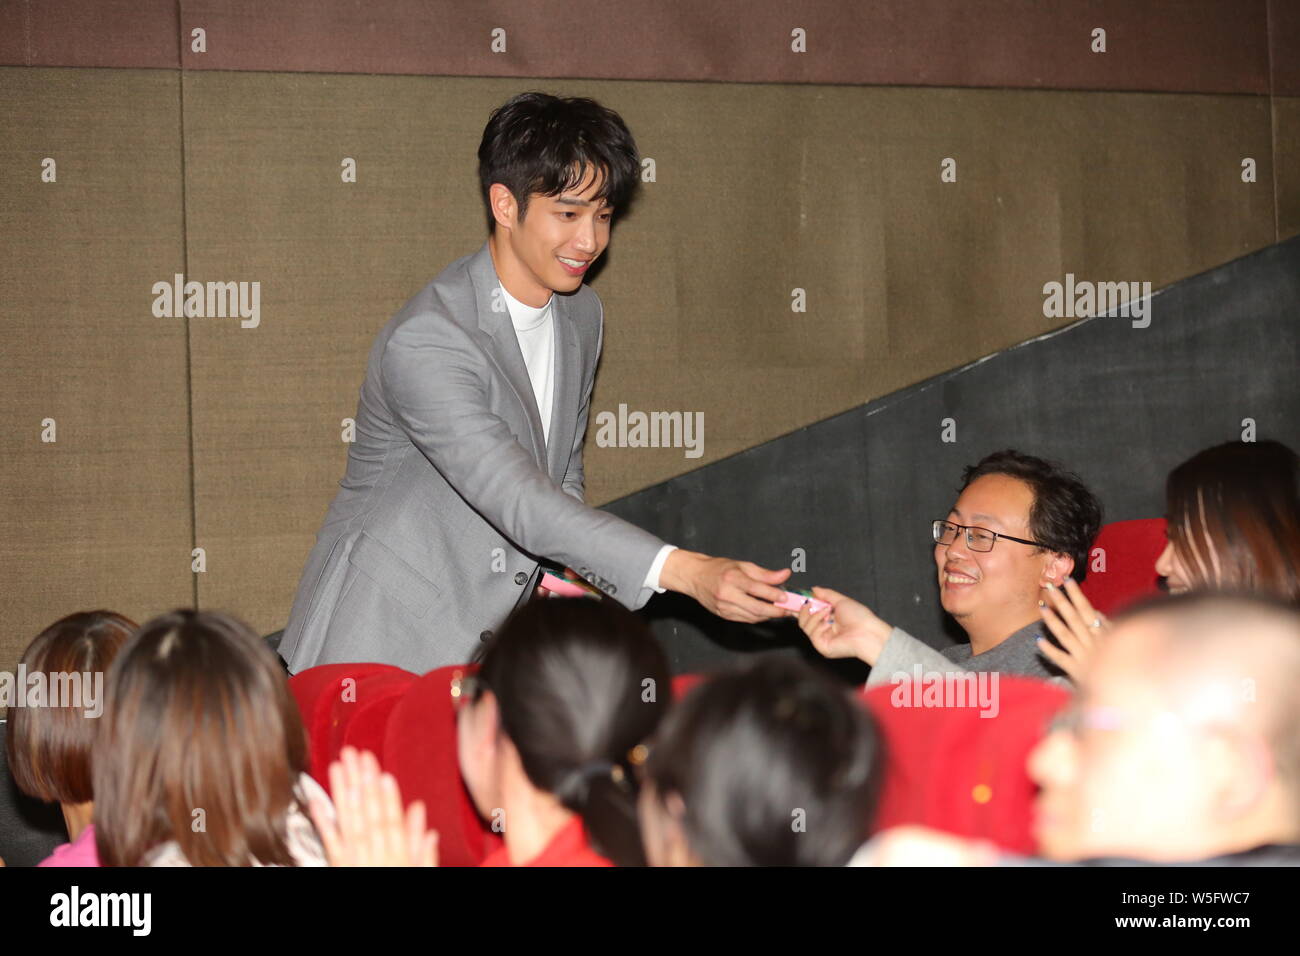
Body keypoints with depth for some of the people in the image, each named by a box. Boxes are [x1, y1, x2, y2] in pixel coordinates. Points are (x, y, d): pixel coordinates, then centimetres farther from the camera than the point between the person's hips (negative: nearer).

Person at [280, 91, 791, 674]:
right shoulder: (423, 342, -23)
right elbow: (517, 500, -32)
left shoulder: (582, 315, 6)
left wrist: (575, 573, -3)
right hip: (380, 643, -7)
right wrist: (687, 572, -39)